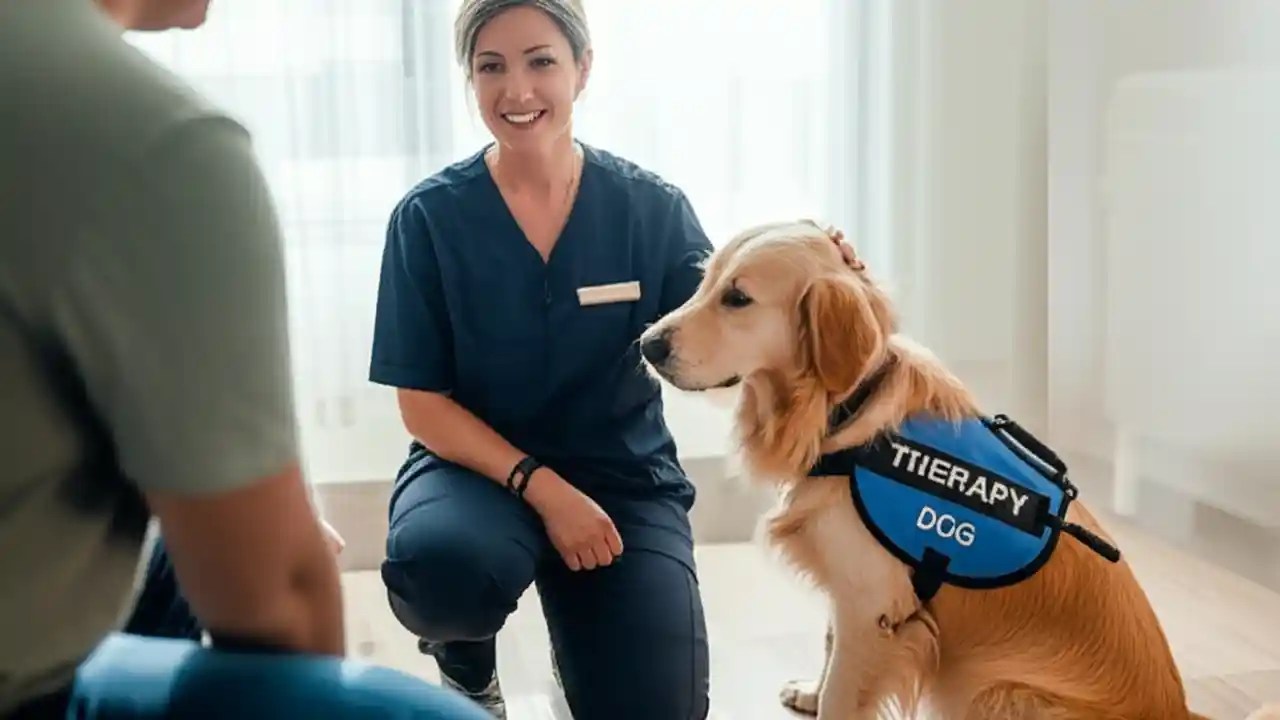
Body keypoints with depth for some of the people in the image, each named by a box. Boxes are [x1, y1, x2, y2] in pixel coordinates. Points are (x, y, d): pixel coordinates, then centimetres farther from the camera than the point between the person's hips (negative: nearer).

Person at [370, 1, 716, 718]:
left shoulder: (652, 207, -5)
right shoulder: (430, 216, -9)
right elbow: (423, 405, -9)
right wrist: (543, 489, -21)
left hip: (623, 475, 2)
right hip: (478, 462, -1)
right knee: (443, 564, -35)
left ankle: (575, 627, 24)